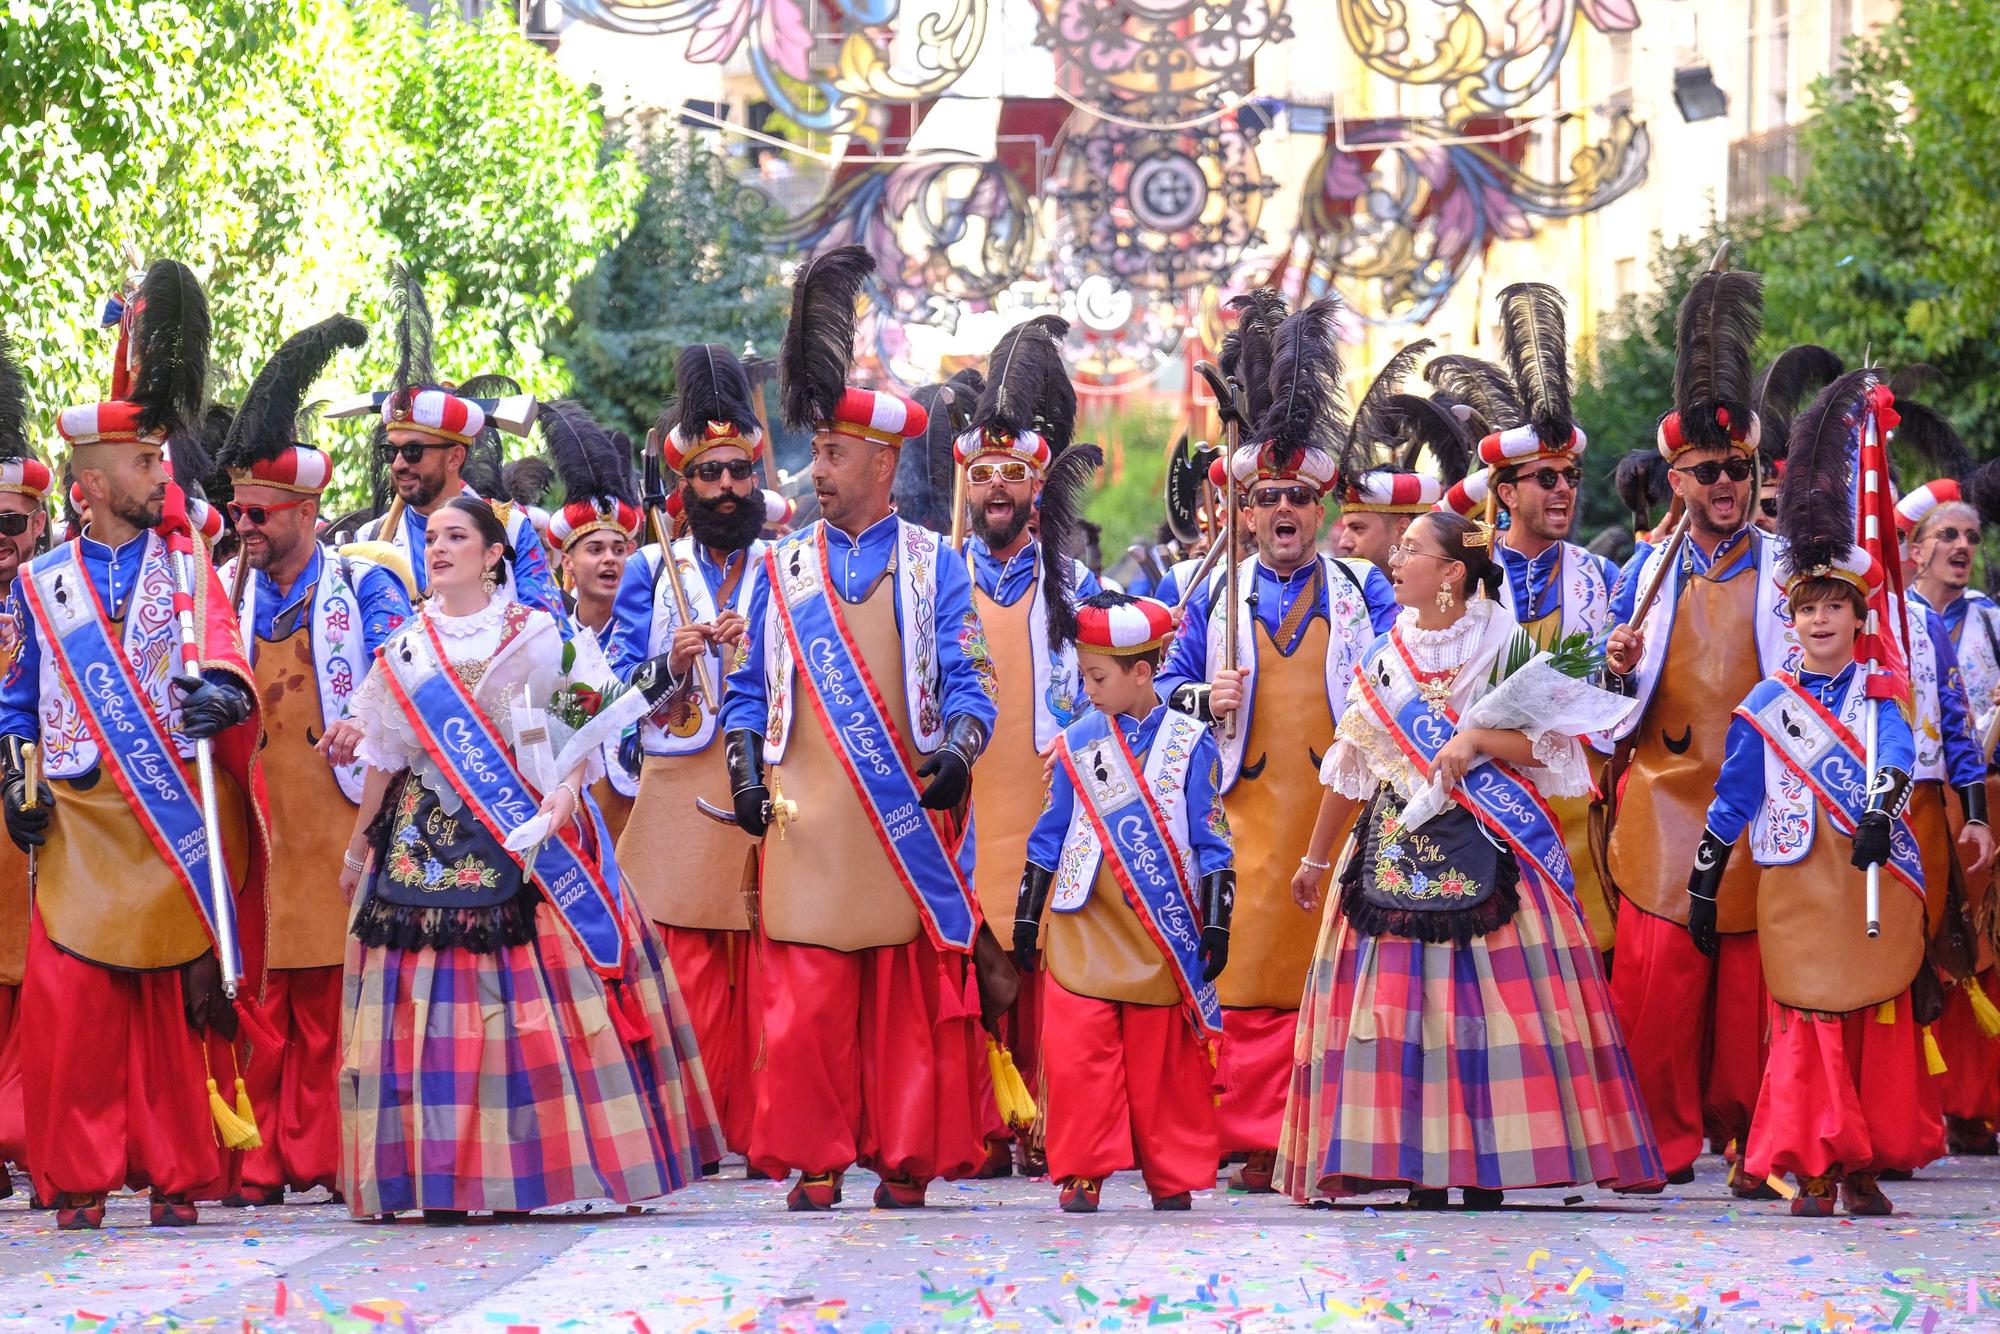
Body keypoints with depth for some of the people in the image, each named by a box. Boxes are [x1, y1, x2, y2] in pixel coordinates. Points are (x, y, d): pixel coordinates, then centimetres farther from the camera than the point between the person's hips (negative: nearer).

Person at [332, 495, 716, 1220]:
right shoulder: (406, 646, 11)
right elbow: (385, 754, 15)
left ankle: (522, 1166, -4)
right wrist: (358, 847, 16)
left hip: (522, 836, -3)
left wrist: (566, 787, -20)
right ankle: (439, 1171, -1)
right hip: (425, 841, 3)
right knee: (429, 999, -4)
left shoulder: (537, 637, 2)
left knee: (527, 992, -8)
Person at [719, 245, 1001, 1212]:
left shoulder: (934, 566, 7)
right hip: (808, 818, 1)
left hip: (907, 822, -1)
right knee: (807, 995, -5)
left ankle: (908, 1157, 5)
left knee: (913, 992, 0)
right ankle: (815, 1161, -1)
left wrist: (956, 750, -16)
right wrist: (746, 771, 0)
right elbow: (749, 688, 15)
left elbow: (966, 683, 4)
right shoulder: (783, 568, 12)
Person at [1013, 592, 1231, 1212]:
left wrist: (1217, 922, -2)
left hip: (1163, 930, -1)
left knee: (1163, 1058, 2)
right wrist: (1027, 916, 10)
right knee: (1080, 1051, -5)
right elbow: (1050, 835, 12)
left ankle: (1171, 1173, 11)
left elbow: (1211, 841, 3)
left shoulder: (1190, 744, 1)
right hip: (1084, 929, 2)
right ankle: (1082, 1170, 3)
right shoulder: (1078, 743, 7)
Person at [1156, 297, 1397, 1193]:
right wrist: (1204, 698, -6)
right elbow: (1166, 685, 15)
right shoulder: (1216, 598, 13)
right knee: (1252, 975, -5)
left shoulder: (1362, 594, 10)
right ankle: (1256, 1141, 0)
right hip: (1250, 814, 1)